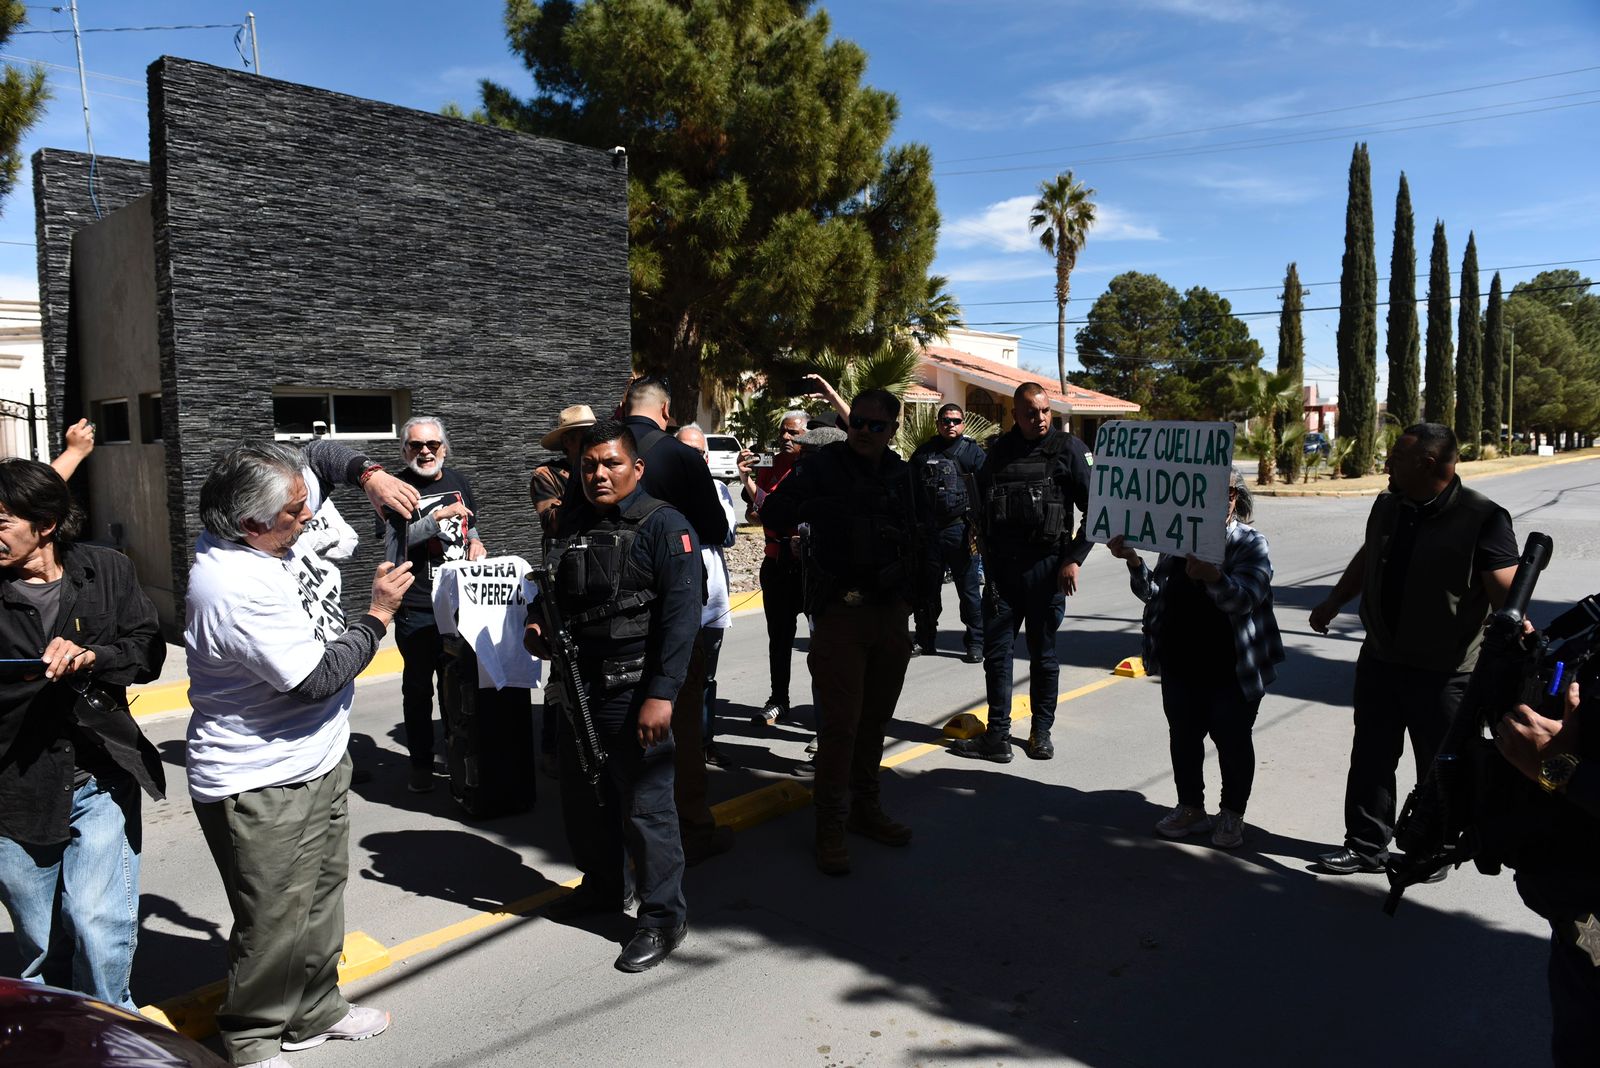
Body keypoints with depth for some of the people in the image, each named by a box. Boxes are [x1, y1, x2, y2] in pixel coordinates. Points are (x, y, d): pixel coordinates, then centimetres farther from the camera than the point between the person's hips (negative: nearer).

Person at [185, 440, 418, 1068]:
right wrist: (378, 616, -15)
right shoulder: (234, 590, -30)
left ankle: (315, 1010, 38)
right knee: (275, 921, 5)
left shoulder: (263, 527, -3)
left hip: (320, 760, 9)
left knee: (322, 894, 21)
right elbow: (318, 678, -27)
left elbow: (320, 455, 14)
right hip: (262, 786, -9)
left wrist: (370, 476, -5)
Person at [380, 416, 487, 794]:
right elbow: (394, 540, -20)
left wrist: (475, 541, 0)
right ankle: (421, 763, 20)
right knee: (418, 686, 7)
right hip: (417, 609, -4)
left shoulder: (457, 481, 8)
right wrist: (439, 517, -27)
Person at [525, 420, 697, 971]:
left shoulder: (664, 526, -11)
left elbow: (680, 615, -17)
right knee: (582, 796, 19)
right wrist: (539, 626, 4)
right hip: (579, 685, 8)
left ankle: (663, 918, 15)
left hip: (634, 692, -8)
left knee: (645, 805, -1)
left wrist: (661, 694, -23)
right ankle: (602, 887, 41)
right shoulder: (573, 525, 12)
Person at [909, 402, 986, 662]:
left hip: (959, 530, -3)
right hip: (927, 530, 4)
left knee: (968, 589, 0)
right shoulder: (923, 452, 12)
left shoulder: (973, 451, 2)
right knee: (926, 589, 10)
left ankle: (976, 642, 8)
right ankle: (924, 639, 21)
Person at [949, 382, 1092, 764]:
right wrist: (987, 556, 4)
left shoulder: (1067, 448, -3)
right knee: (995, 652, 3)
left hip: (1045, 566, -3)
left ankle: (1041, 732, 23)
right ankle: (997, 736, 10)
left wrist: (1074, 559, -9)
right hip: (1001, 567, 3)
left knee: (1043, 654, 9)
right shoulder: (999, 451, 8)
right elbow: (981, 506, 13)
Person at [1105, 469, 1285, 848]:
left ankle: (1232, 814, 25)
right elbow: (1155, 592, 3)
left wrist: (1213, 577, -43)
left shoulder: (1250, 543, -8)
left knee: (1231, 739, 8)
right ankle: (1191, 808, 29)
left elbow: (1244, 597, -24)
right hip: (1180, 663, 5)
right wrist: (1135, 563, -15)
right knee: (1183, 736, 13)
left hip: (1231, 669, -4)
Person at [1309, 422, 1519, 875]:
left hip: (1445, 672, -5)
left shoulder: (1482, 518, -16)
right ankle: (1366, 846, 24)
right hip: (1381, 659, 6)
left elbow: (1507, 592, -22)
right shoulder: (1387, 506, 4)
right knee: (1371, 758, 11)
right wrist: (1332, 604, 22)